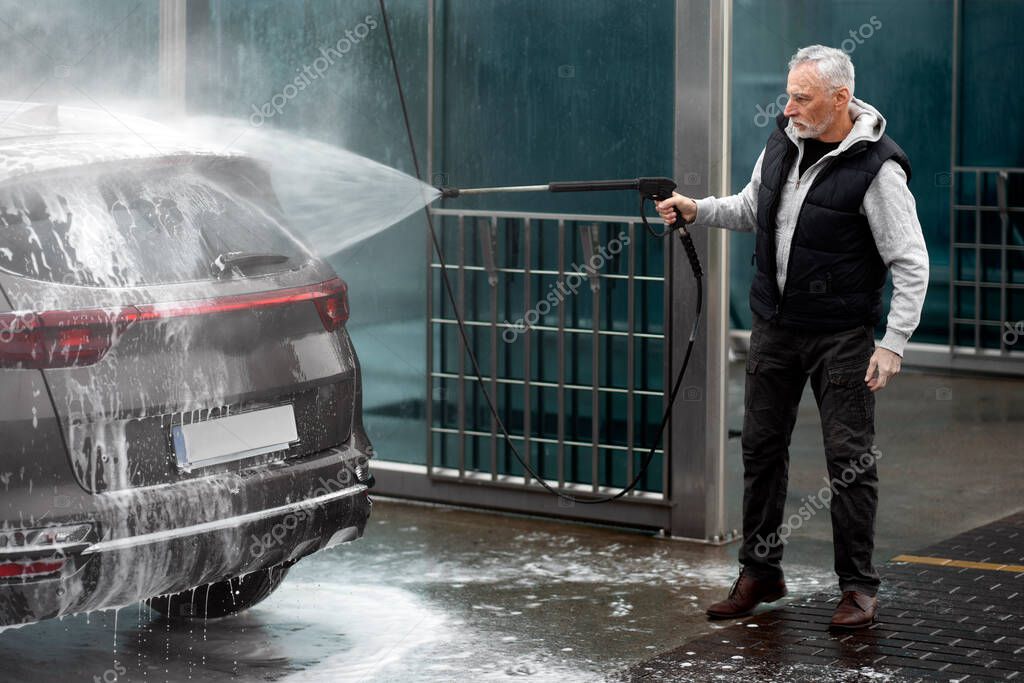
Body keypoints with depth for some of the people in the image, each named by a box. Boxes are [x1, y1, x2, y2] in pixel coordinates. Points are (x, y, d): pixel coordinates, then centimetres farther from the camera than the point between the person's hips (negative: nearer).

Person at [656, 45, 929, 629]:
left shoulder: (876, 168, -15)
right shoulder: (782, 144, 5)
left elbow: (911, 264, -14)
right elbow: (751, 211, 21)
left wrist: (894, 344, -19)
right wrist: (696, 210, 4)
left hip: (842, 336, -6)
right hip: (774, 325, 6)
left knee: (851, 458, -2)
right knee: (762, 447, 10)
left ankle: (860, 587, 8)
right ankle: (761, 573, 22)